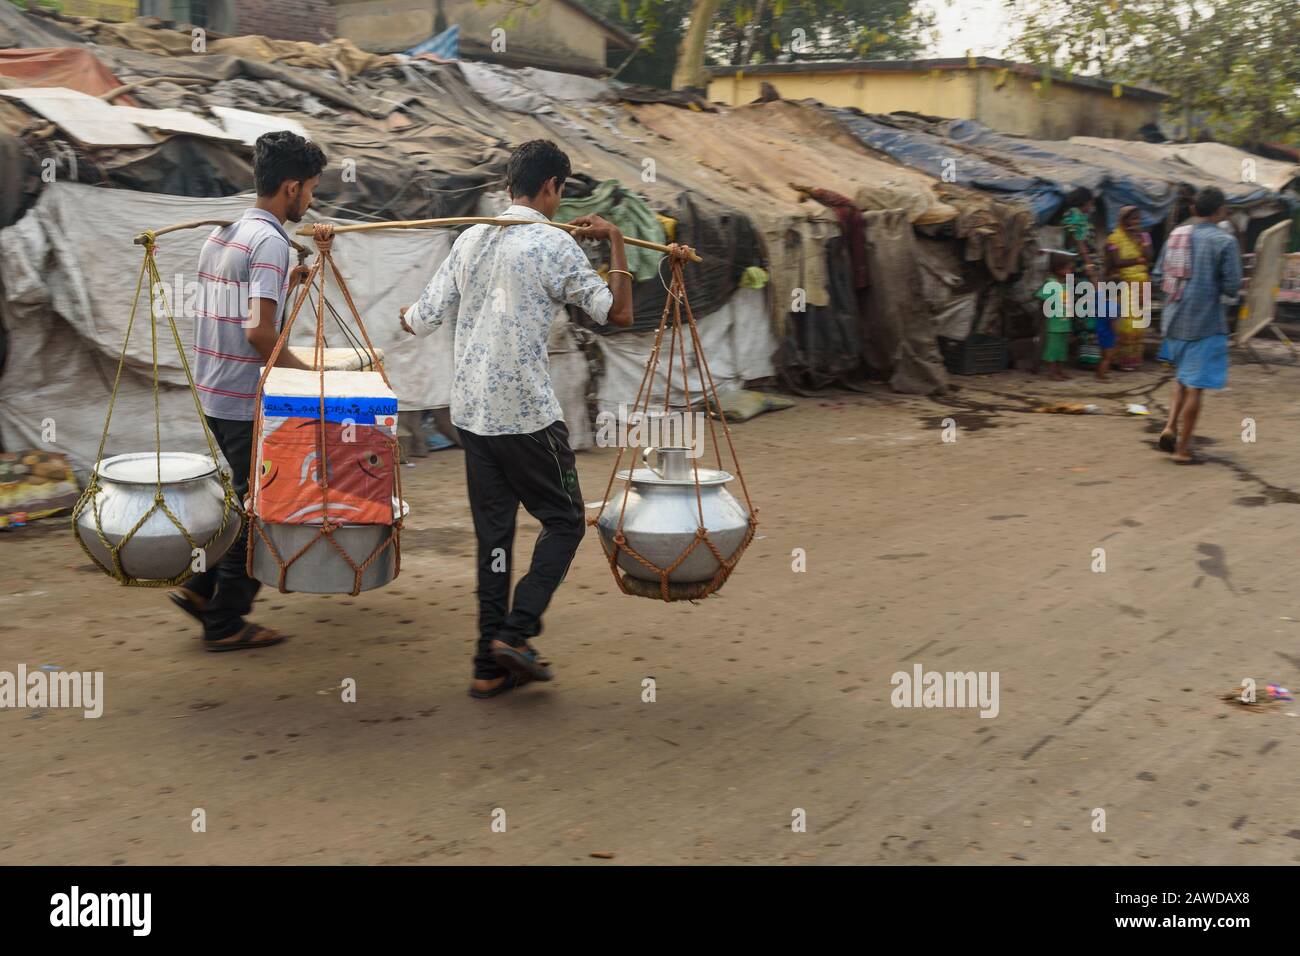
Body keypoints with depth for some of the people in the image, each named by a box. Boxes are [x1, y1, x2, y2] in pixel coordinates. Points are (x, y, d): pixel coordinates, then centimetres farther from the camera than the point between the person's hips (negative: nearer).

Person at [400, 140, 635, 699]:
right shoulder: (554, 243, -9)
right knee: (564, 520, 9)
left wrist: (405, 316, 34)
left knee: (493, 533, 11)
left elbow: (423, 320, 12)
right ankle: (515, 632, -3)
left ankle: (492, 666, 13)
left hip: (471, 411, 7)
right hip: (528, 414, -6)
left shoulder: (471, 239, 10)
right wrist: (615, 242, 3)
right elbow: (618, 312, -7)